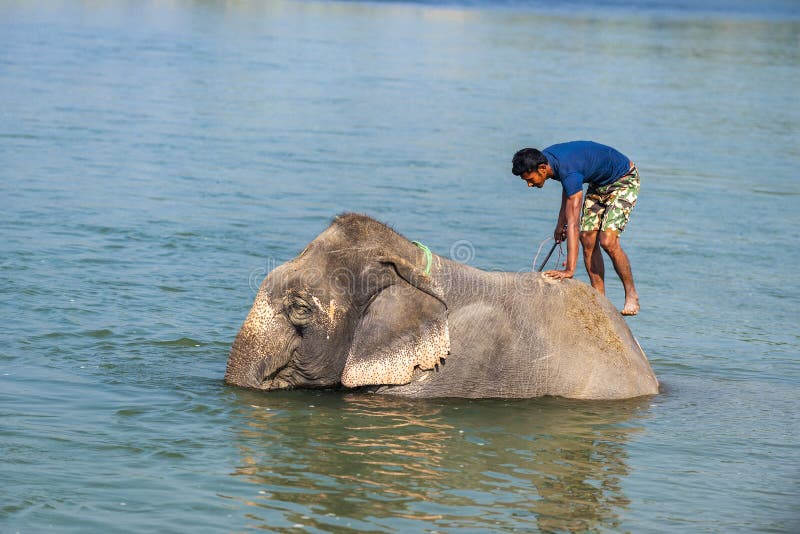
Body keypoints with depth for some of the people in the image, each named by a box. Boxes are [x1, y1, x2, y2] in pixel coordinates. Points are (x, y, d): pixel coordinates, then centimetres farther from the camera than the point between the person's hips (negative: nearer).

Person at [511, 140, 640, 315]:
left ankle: (631, 296, -5)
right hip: (599, 183, 9)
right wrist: (560, 224, 12)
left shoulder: (569, 172, -39)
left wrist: (569, 270, -49)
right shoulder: (545, 158, -13)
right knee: (587, 240, -3)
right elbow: (568, 190, 10)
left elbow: (573, 224, -45)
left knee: (607, 241, -21)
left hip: (623, 181, -9)